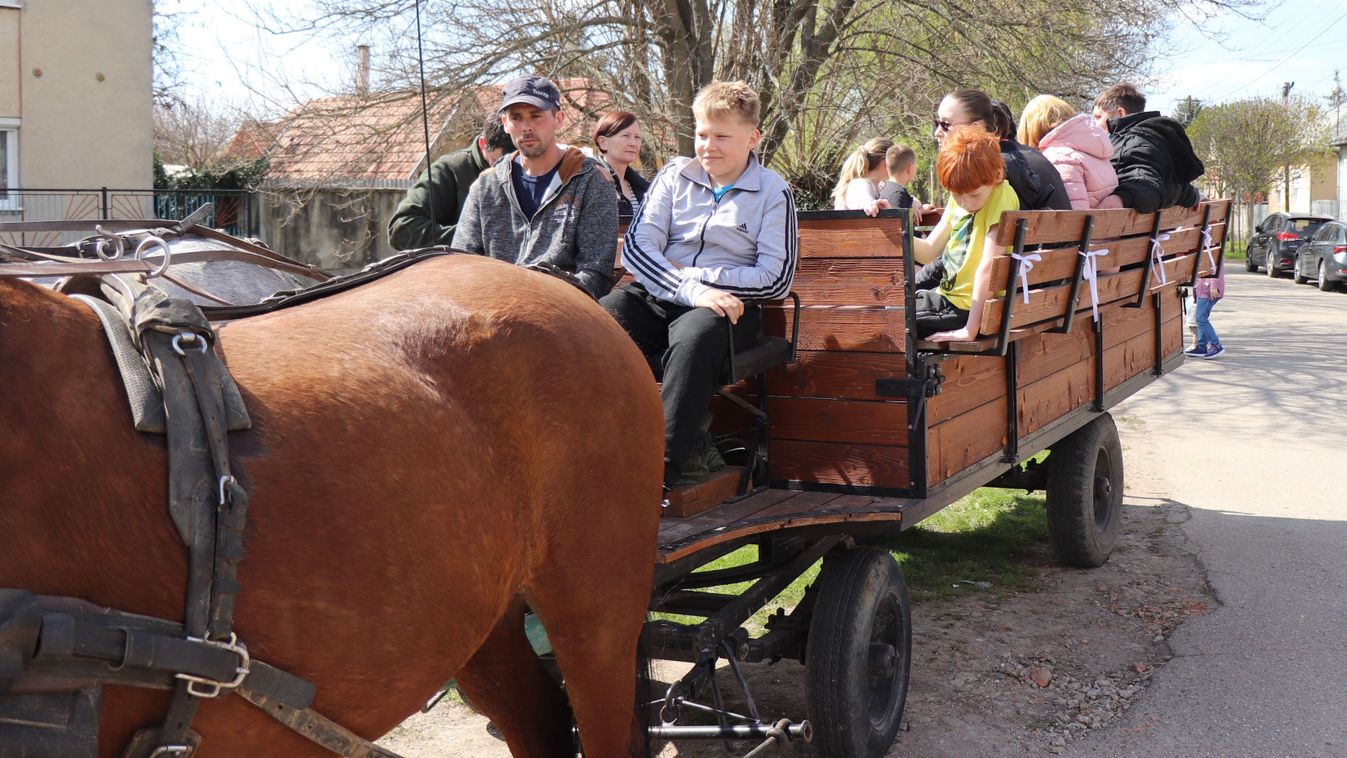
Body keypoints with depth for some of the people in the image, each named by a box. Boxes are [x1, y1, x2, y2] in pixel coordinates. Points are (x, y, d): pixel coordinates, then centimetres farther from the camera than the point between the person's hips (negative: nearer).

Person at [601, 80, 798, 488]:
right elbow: (636, 245, -1)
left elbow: (776, 278, -4)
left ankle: (674, 454, -31)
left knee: (693, 337, -38)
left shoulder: (773, 192, 3)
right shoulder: (675, 176, 11)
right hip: (659, 295, 3)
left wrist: (697, 275, -8)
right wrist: (692, 290, -18)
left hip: (726, 304, -3)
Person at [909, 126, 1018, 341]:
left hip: (968, 310, -8)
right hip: (947, 296, 8)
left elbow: (987, 267, -24)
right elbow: (928, 252, 7)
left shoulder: (1002, 197, -18)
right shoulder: (958, 200, 5)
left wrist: (969, 330, -27)